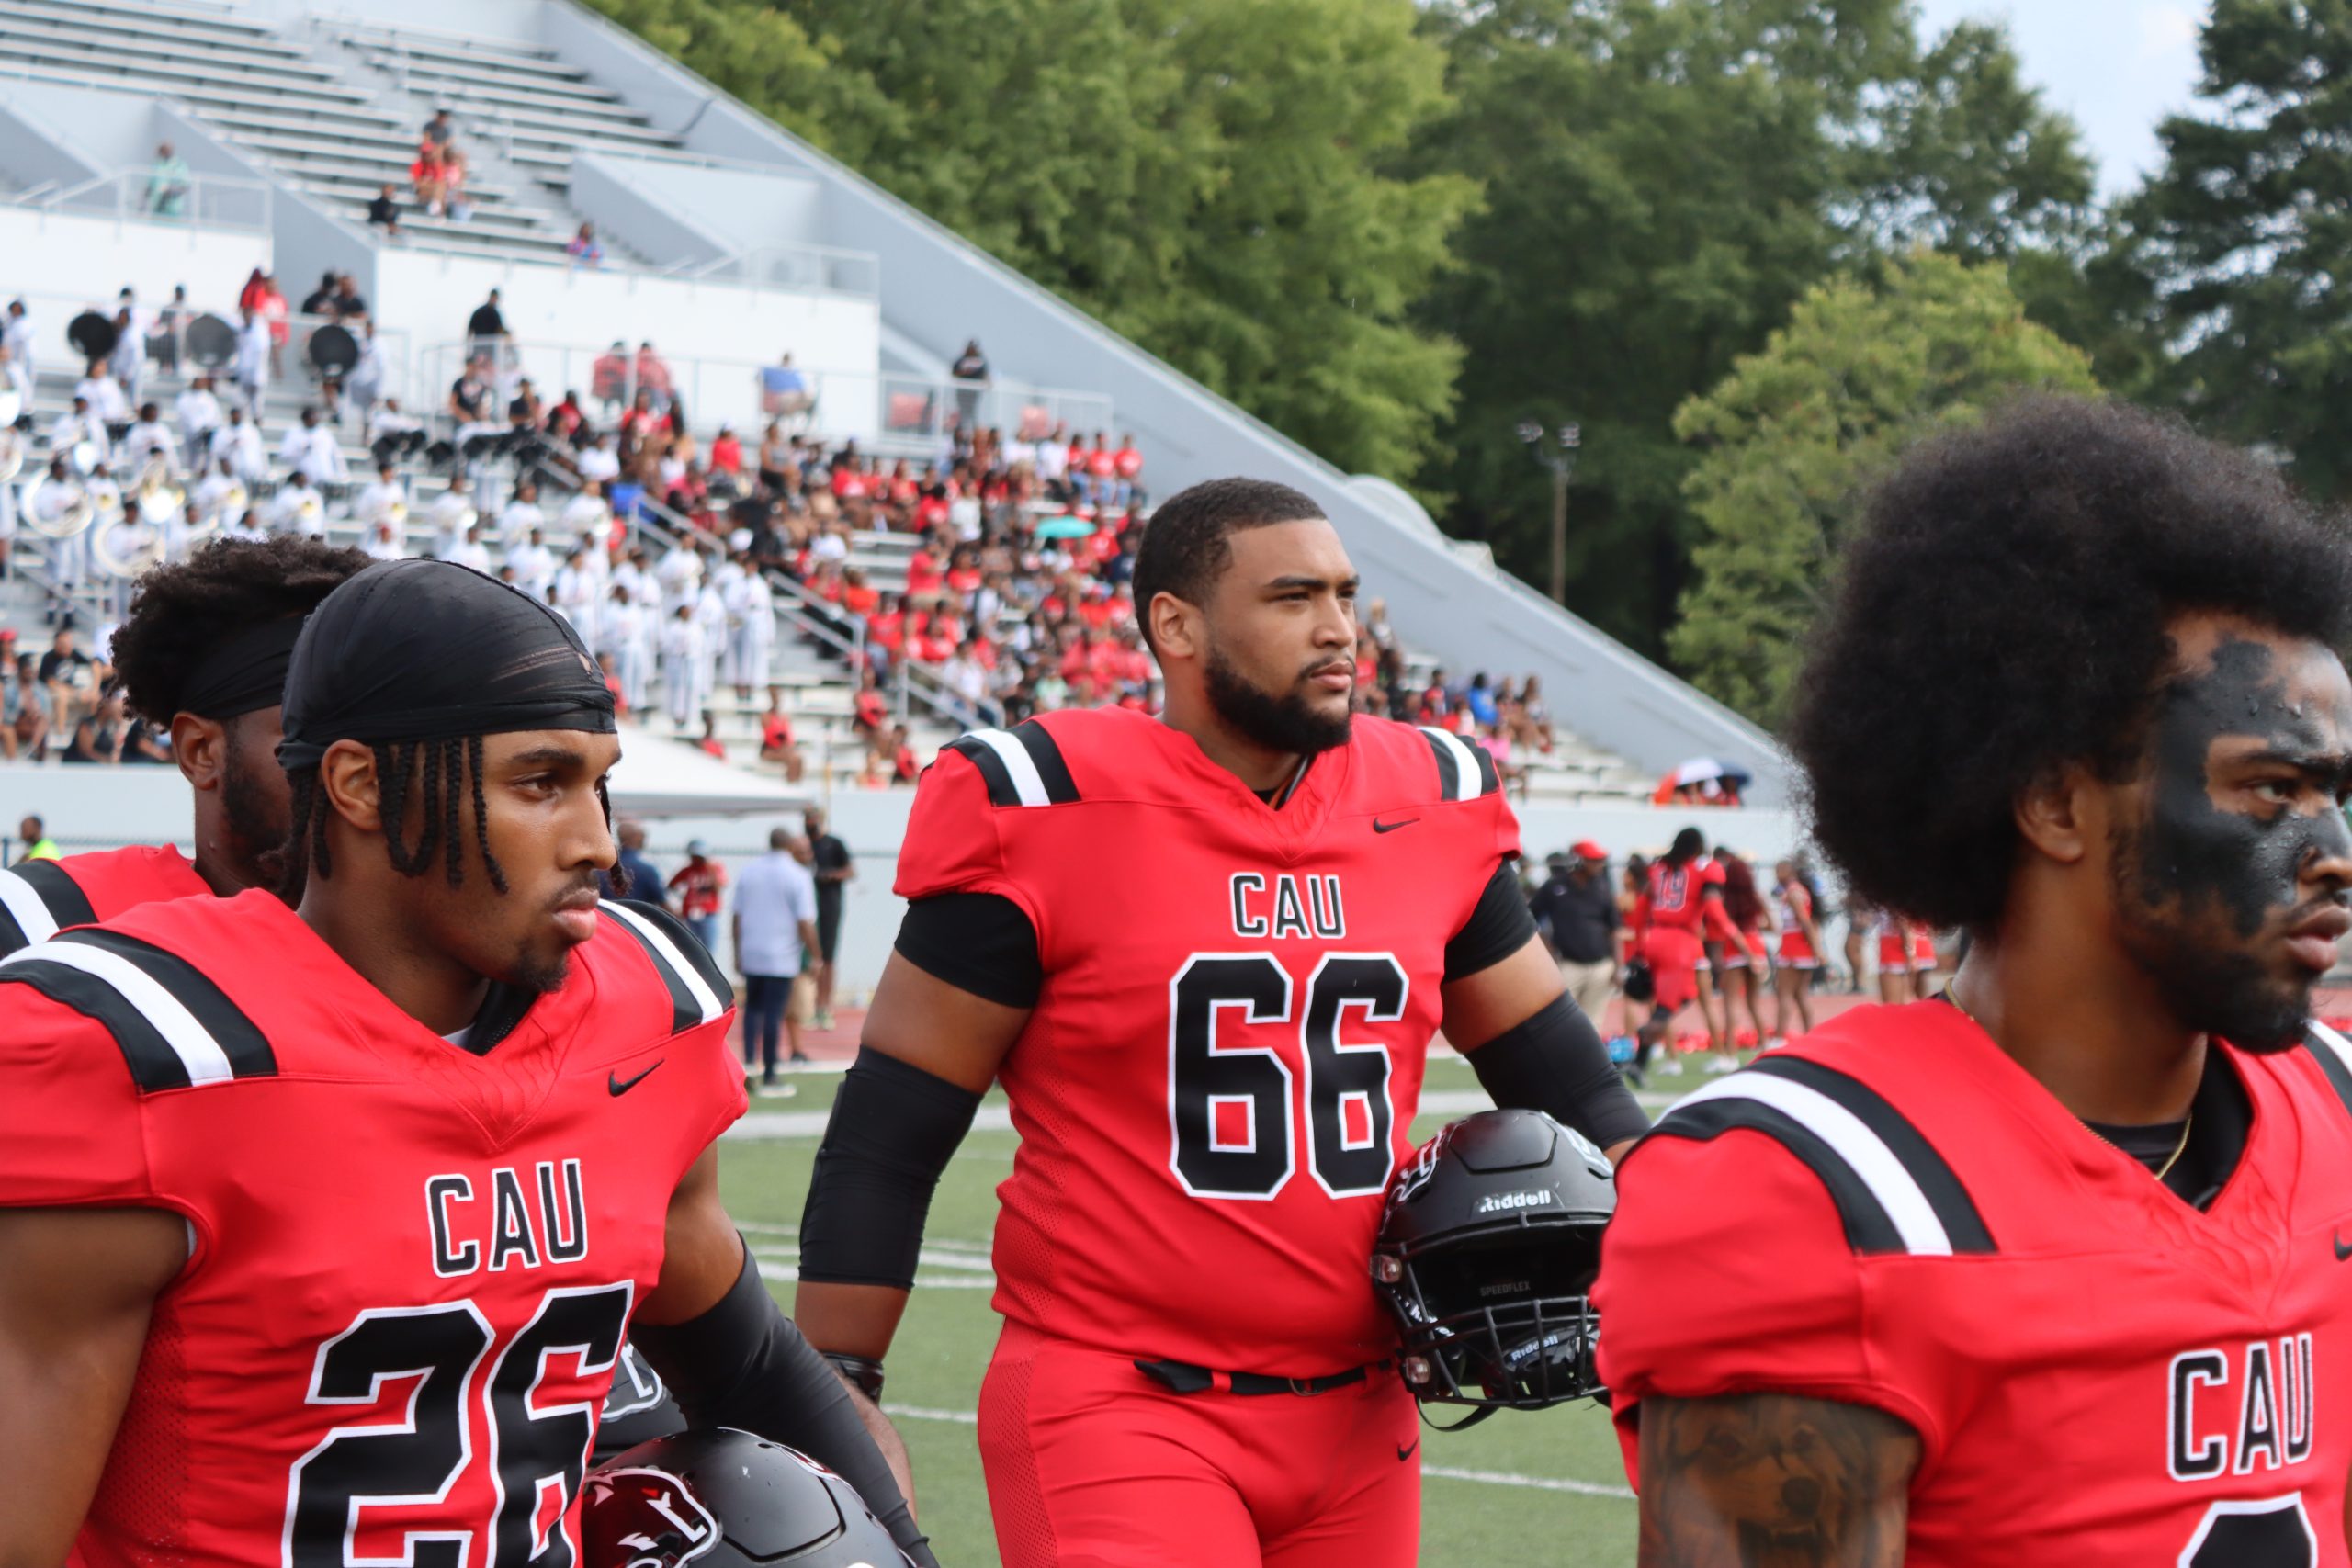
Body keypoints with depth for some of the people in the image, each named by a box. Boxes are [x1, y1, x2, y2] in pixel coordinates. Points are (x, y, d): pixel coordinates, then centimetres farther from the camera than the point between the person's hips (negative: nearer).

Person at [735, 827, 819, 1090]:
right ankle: (769, 1077, 1)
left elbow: (737, 917, 8)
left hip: (751, 955, 4)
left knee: (753, 1006, 18)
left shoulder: (749, 871, 6)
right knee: (774, 1013, -1)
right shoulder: (798, 876, -7)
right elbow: (805, 923, -12)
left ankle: (749, 1061, 3)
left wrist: (738, 953, 16)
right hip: (782, 957, -4)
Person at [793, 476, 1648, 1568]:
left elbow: (1556, 1068, 18)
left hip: (1357, 1425, 6)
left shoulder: (1429, 807, 6)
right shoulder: (1051, 814, -9)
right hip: (1117, 1421, -6)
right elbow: (888, 1135, -5)